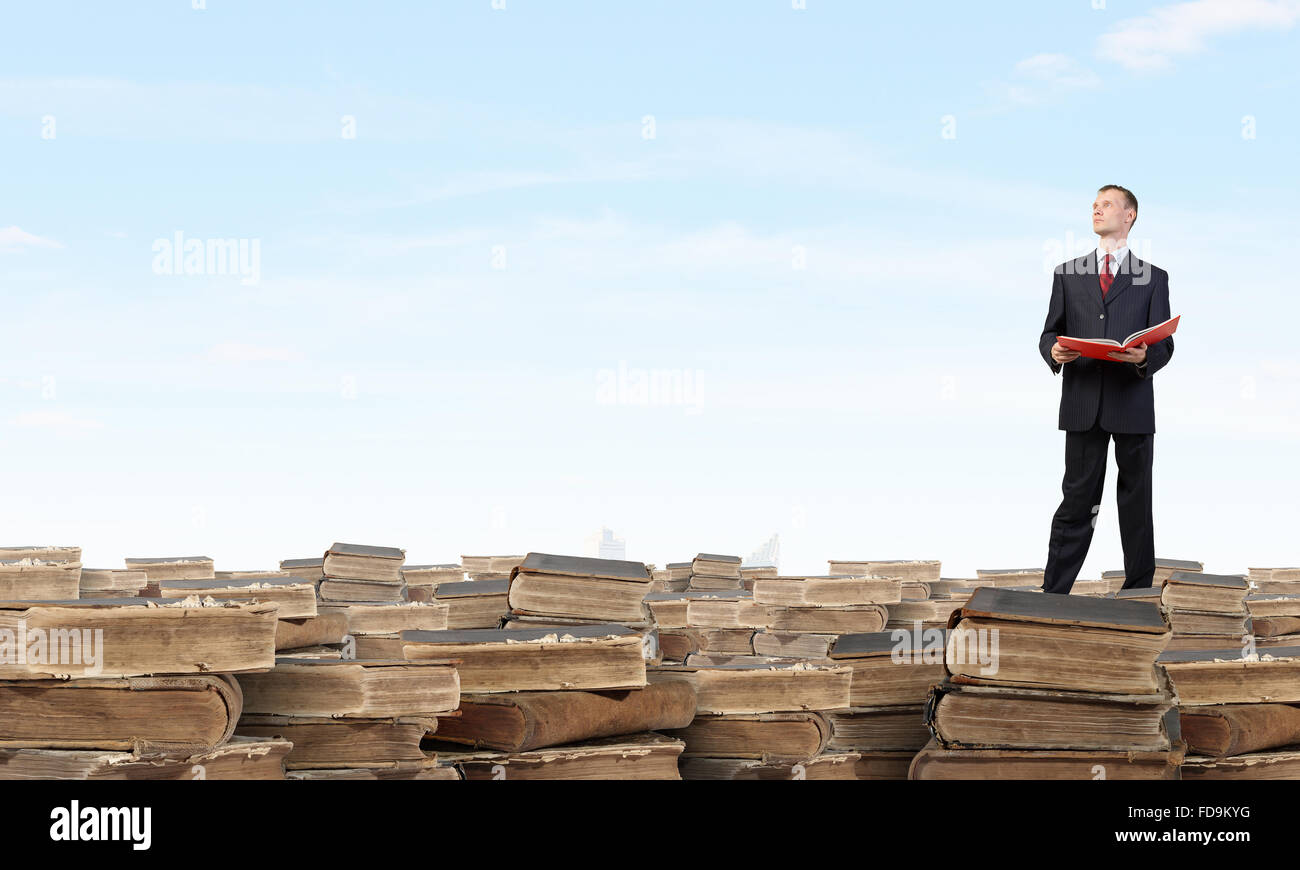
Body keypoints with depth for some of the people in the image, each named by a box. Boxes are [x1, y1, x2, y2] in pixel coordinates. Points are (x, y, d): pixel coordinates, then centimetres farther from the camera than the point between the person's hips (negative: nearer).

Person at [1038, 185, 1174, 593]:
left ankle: (1138, 593, 12)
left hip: (1133, 403, 0)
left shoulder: (1153, 278, 9)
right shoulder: (1067, 273, 14)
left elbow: (1164, 345, 4)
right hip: (1083, 402, 0)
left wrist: (1145, 358, -19)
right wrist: (1054, 351, -12)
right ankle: (1053, 595, 0)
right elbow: (1050, 332, 12)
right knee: (1077, 500, -1)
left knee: (1136, 501, 5)